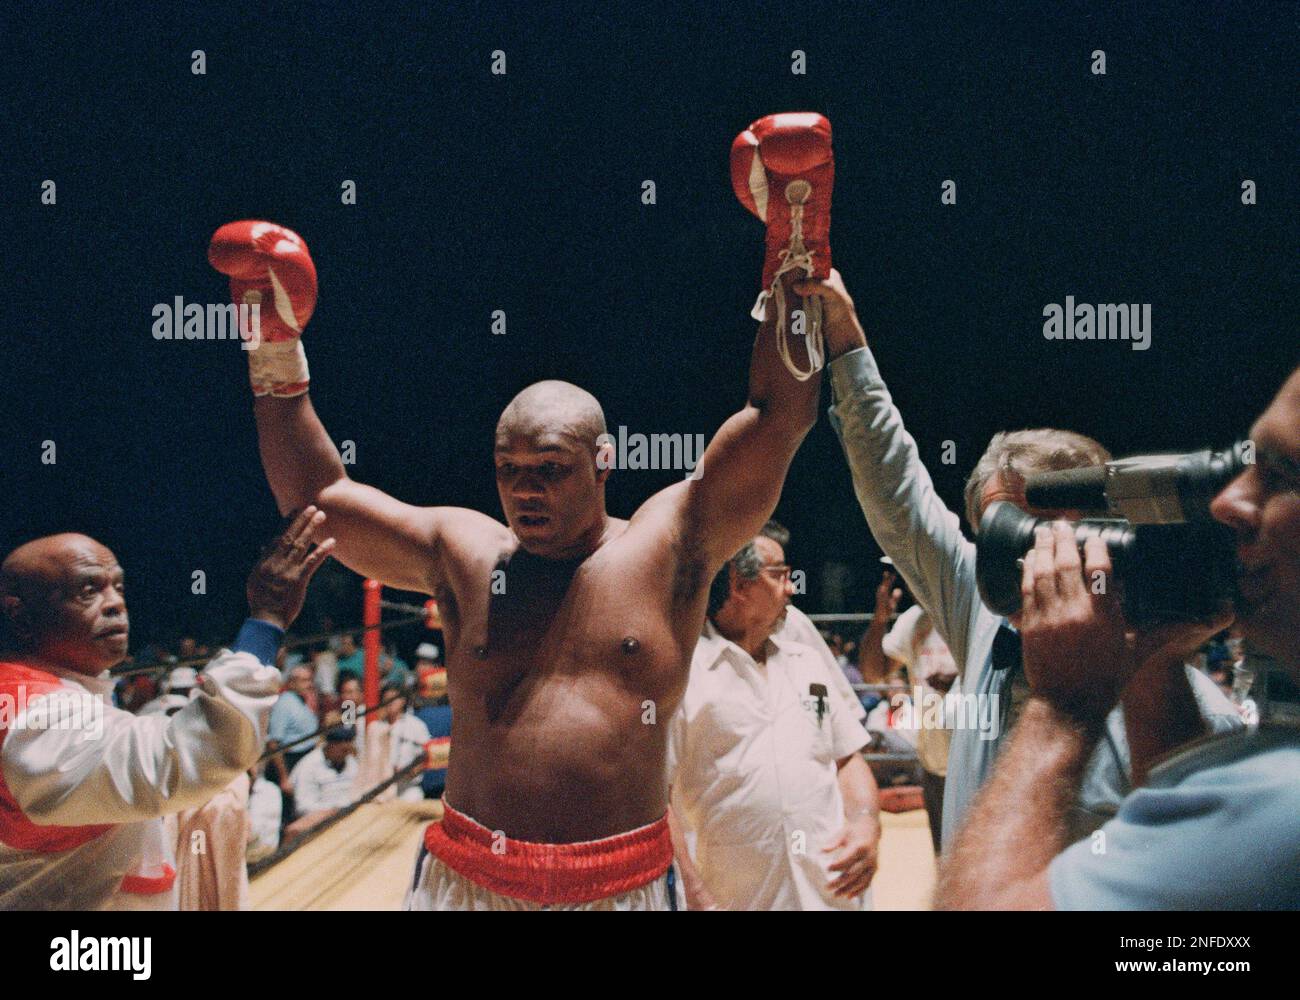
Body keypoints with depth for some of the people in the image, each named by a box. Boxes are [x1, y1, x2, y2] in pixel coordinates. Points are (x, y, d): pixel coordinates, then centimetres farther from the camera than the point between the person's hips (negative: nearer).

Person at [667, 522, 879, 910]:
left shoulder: (810, 663, 12)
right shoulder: (677, 671, -7)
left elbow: (847, 758, 16)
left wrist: (867, 824, -3)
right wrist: (694, 895, -16)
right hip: (732, 898, -5)